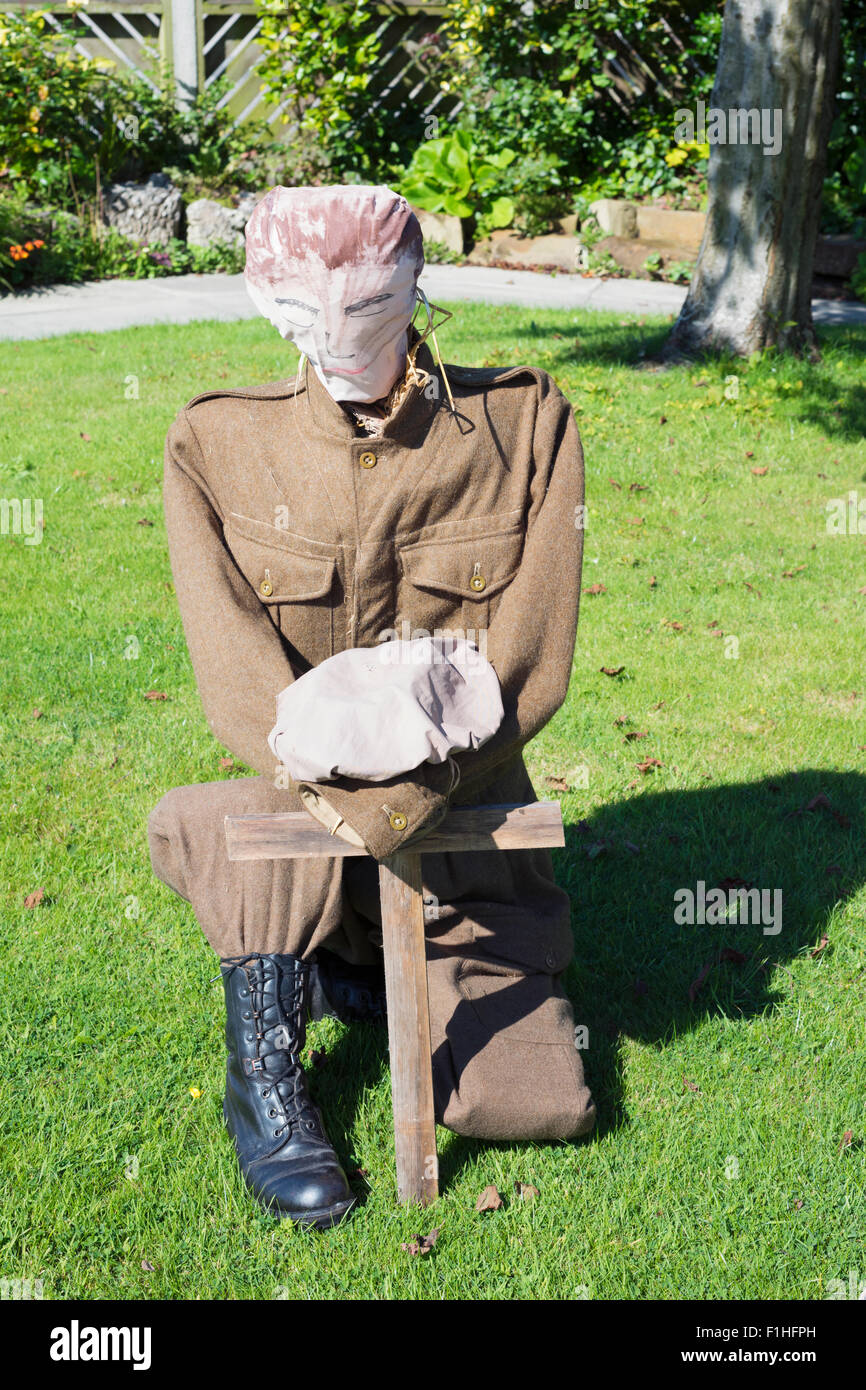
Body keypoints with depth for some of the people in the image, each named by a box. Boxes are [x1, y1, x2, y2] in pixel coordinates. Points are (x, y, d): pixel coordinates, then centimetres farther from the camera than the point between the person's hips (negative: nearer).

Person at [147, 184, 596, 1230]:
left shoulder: (523, 424, -8)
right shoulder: (218, 446, -6)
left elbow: (530, 662, -13)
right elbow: (238, 676, -14)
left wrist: (403, 791, -26)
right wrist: (340, 766, -32)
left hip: (464, 810, 2)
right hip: (300, 802, -1)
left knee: (541, 1104, -5)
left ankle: (350, 947, 21)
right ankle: (261, 1072, -10)